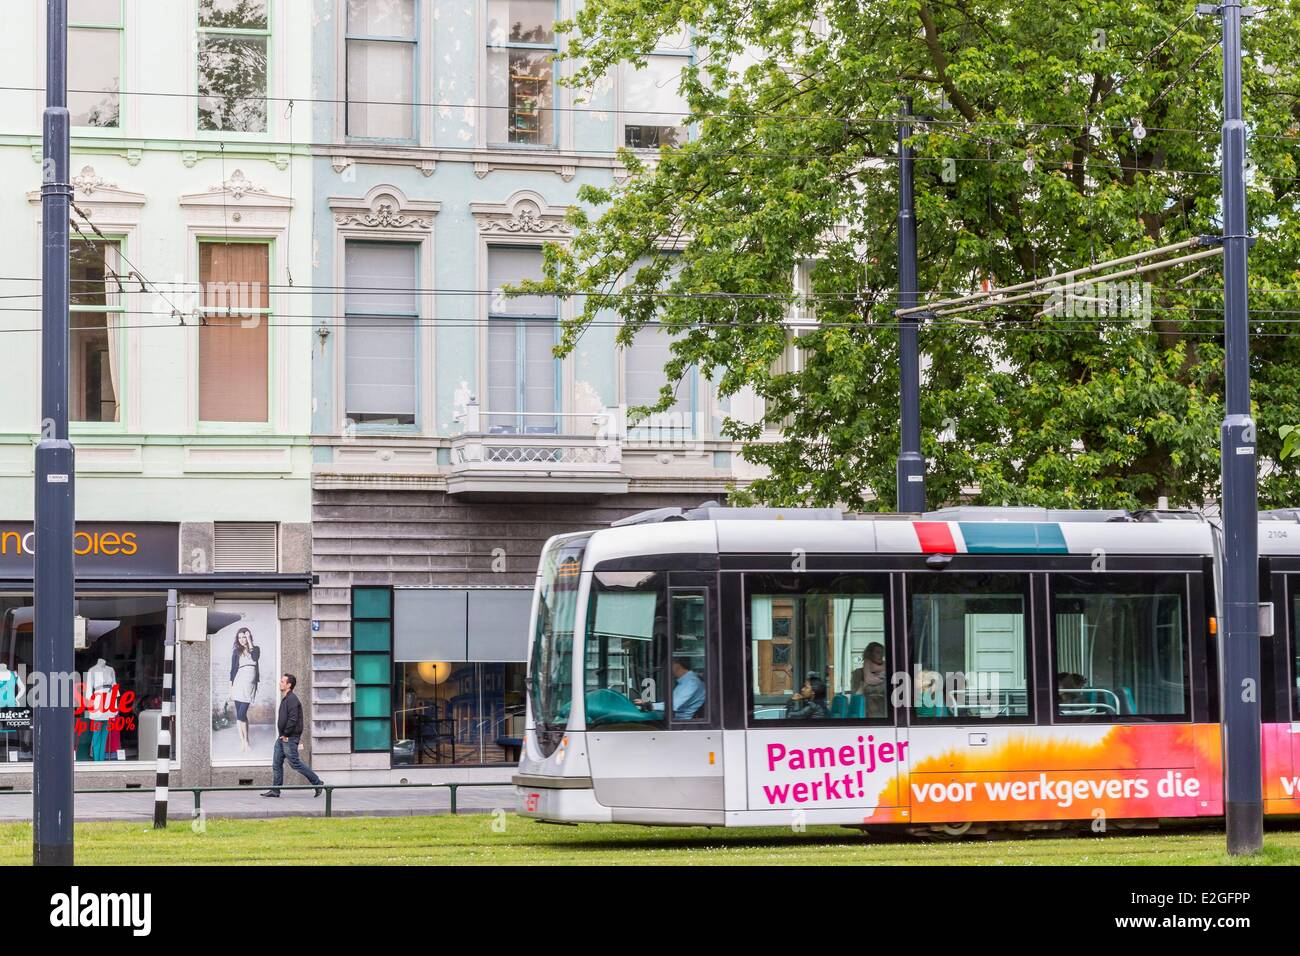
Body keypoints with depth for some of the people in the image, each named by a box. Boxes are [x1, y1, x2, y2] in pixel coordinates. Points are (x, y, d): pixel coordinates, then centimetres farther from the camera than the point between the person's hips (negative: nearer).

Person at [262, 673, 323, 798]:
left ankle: (317, 782, 4)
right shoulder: (285, 699, 16)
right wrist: (282, 735, 16)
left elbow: (293, 719, -23)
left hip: (290, 738, -10)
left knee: (295, 763, -5)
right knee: (277, 764, 7)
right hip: (282, 737, 10)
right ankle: (275, 790, 9)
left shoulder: (292, 699, -16)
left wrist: (286, 734, -18)